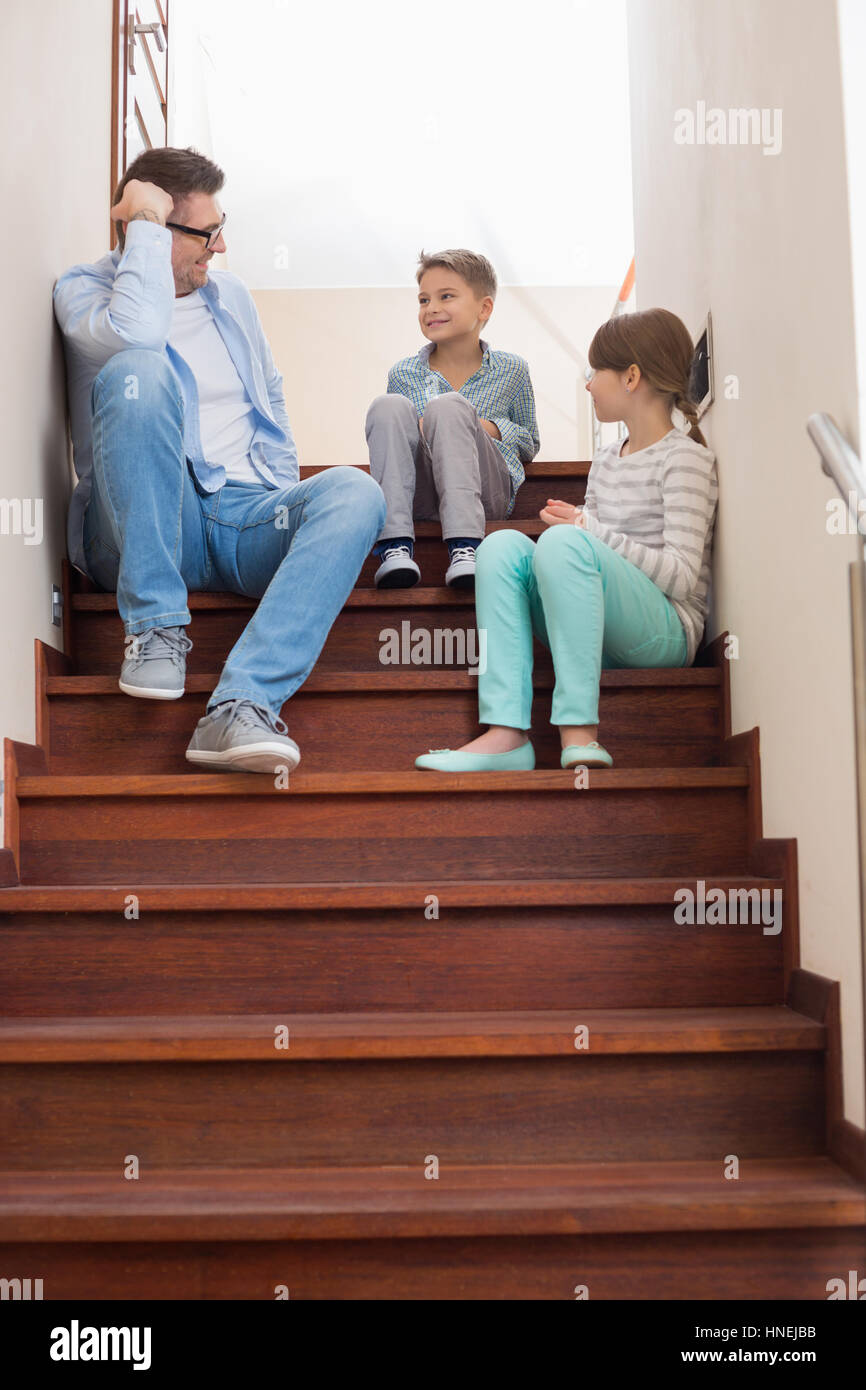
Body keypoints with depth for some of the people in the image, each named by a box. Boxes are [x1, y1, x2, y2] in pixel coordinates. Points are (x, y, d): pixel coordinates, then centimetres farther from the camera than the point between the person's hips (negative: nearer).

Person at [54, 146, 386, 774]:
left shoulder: (231, 294, 21)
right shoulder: (83, 288, 3)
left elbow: (271, 404, 25)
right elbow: (139, 332, -22)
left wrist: (280, 506, 10)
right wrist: (146, 226, -10)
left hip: (243, 517, 5)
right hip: (144, 531, -4)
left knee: (354, 492, -26)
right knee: (138, 371, -31)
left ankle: (241, 706, -42)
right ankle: (156, 628, -26)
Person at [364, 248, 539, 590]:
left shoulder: (511, 370, 11)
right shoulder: (403, 374, 12)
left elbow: (530, 445, 19)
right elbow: (387, 437, 20)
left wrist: (494, 429, -4)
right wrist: (417, 432, -4)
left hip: (486, 493, -1)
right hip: (419, 497, 1)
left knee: (448, 405, -27)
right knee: (389, 406, -24)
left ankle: (465, 547, -40)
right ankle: (396, 546, -35)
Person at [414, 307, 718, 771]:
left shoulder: (685, 458, -3)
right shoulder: (606, 459, 20)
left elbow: (682, 576, -13)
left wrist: (588, 529, -12)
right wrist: (572, 523, -1)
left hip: (665, 633, -7)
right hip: (599, 639, 7)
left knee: (563, 543, -30)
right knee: (502, 545, -14)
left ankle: (579, 735, -37)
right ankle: (505, 733, -30)